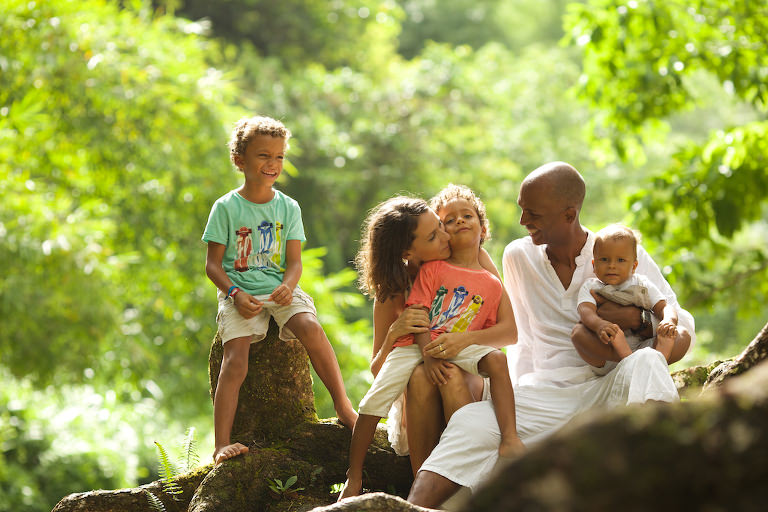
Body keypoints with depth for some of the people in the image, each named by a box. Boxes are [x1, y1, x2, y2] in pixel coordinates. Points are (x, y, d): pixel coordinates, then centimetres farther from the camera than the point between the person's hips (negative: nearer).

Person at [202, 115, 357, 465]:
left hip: (280, 290, 2)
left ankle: (343, 407, -19)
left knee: (310, 327, -28)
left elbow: (295, 262, 4)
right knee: (235, 360, -21)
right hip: (239, 294, -1)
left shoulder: (288, 208, 8)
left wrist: (287, 286, -18)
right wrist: (235, 294, -17)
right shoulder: (226, 207, 0)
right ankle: (222, 443, -22)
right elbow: (213, 264, 0)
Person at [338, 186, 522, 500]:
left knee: (496, 358, -29)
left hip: (460, 348, 1)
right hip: (415, 345, -1)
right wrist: (429, 355, -19)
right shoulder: (432, 269, 4)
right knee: (376, 397, -19)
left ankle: (509, 438, -38)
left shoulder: (492, 285, 11)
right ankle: (354, 478, -5)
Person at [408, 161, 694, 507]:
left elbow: (682, 325, 4)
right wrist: (515, 394, 9)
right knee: (469, 421, -27)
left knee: (647, 362, -36)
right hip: (543, 394, 2)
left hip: (605, 389, -2)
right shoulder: (518, 256, 13)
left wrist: (636, 318, -16)